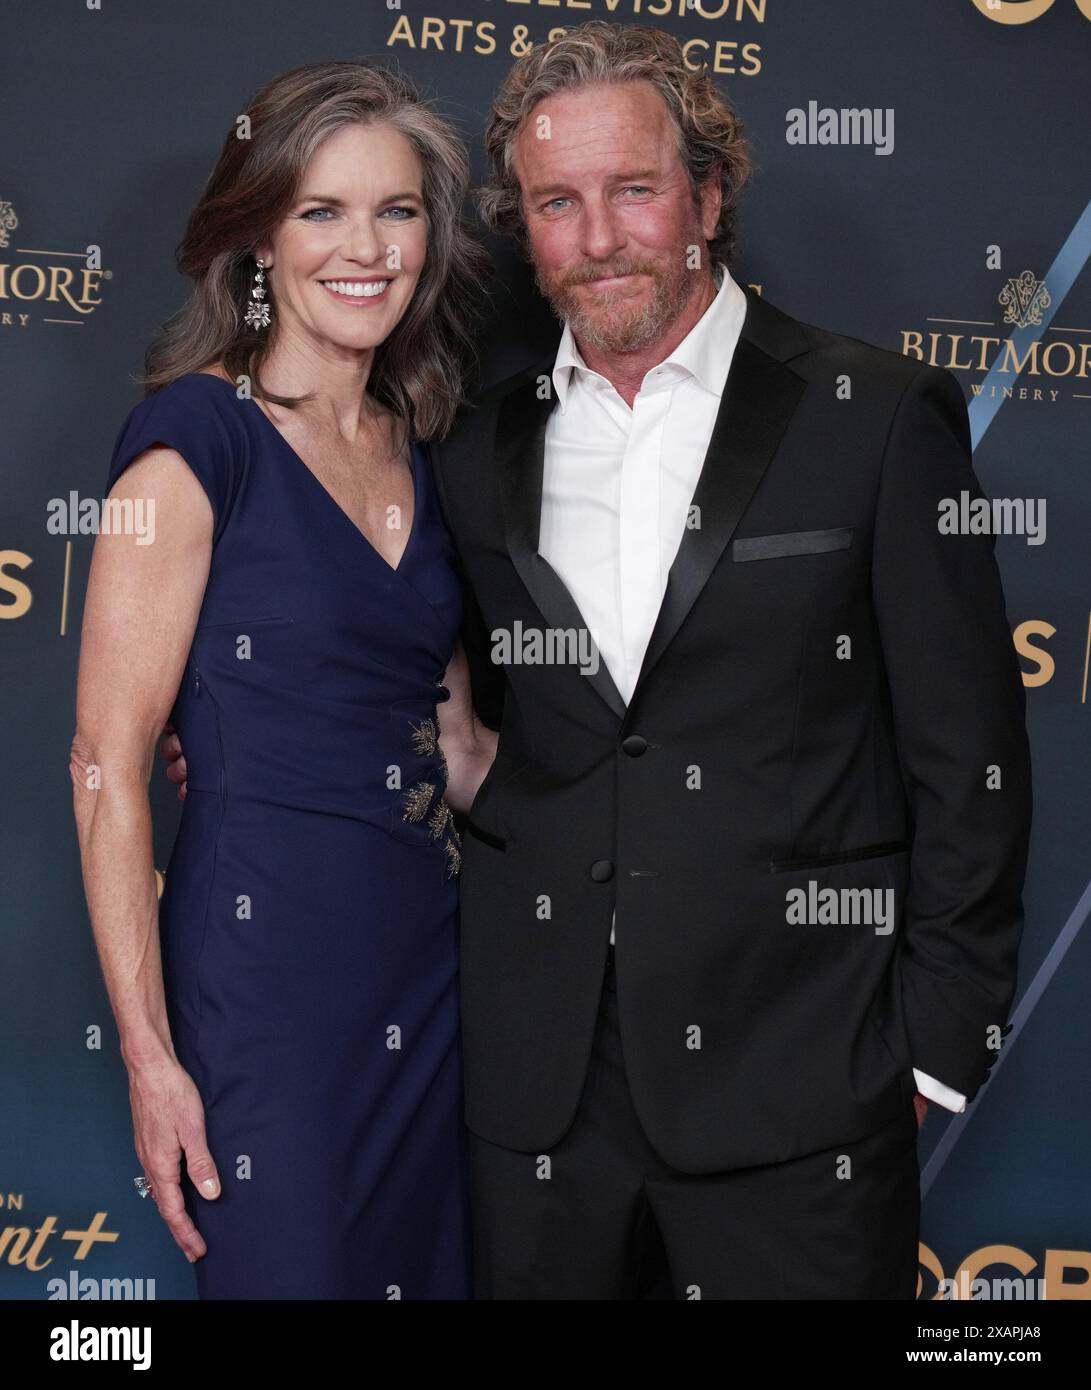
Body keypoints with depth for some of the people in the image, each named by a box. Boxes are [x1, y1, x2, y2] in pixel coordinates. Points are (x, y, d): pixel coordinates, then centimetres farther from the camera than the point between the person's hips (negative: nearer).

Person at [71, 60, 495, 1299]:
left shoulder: (419, 453, 10)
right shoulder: (197, 435, -9)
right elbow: (106, 764, -12)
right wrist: (149, 1054, -15)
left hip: (428, 966, 7)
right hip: (265, 966, -7)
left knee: (431, 1269, 15)